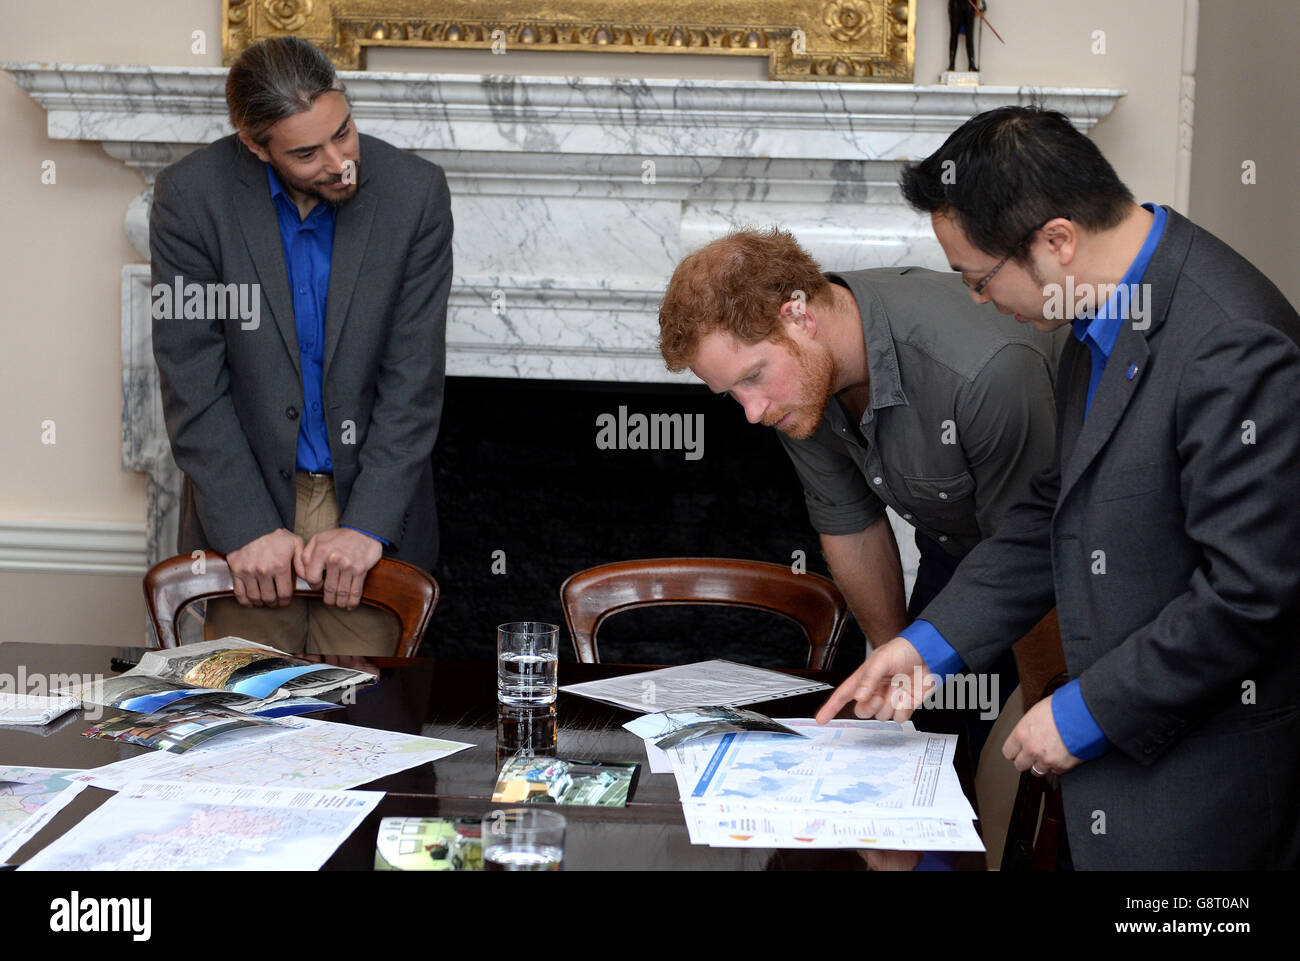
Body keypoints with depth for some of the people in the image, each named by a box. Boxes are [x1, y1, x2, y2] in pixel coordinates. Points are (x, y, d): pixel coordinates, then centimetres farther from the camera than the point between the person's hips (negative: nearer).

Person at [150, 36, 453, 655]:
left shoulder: (414, 193, -9)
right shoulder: (191, 197, -10)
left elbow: (414, 377, -8)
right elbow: (193, 383, -9)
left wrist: (367, 525, -15)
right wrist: (247, 528, -16)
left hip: (370, 504, 0)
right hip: (247, 504, 0)